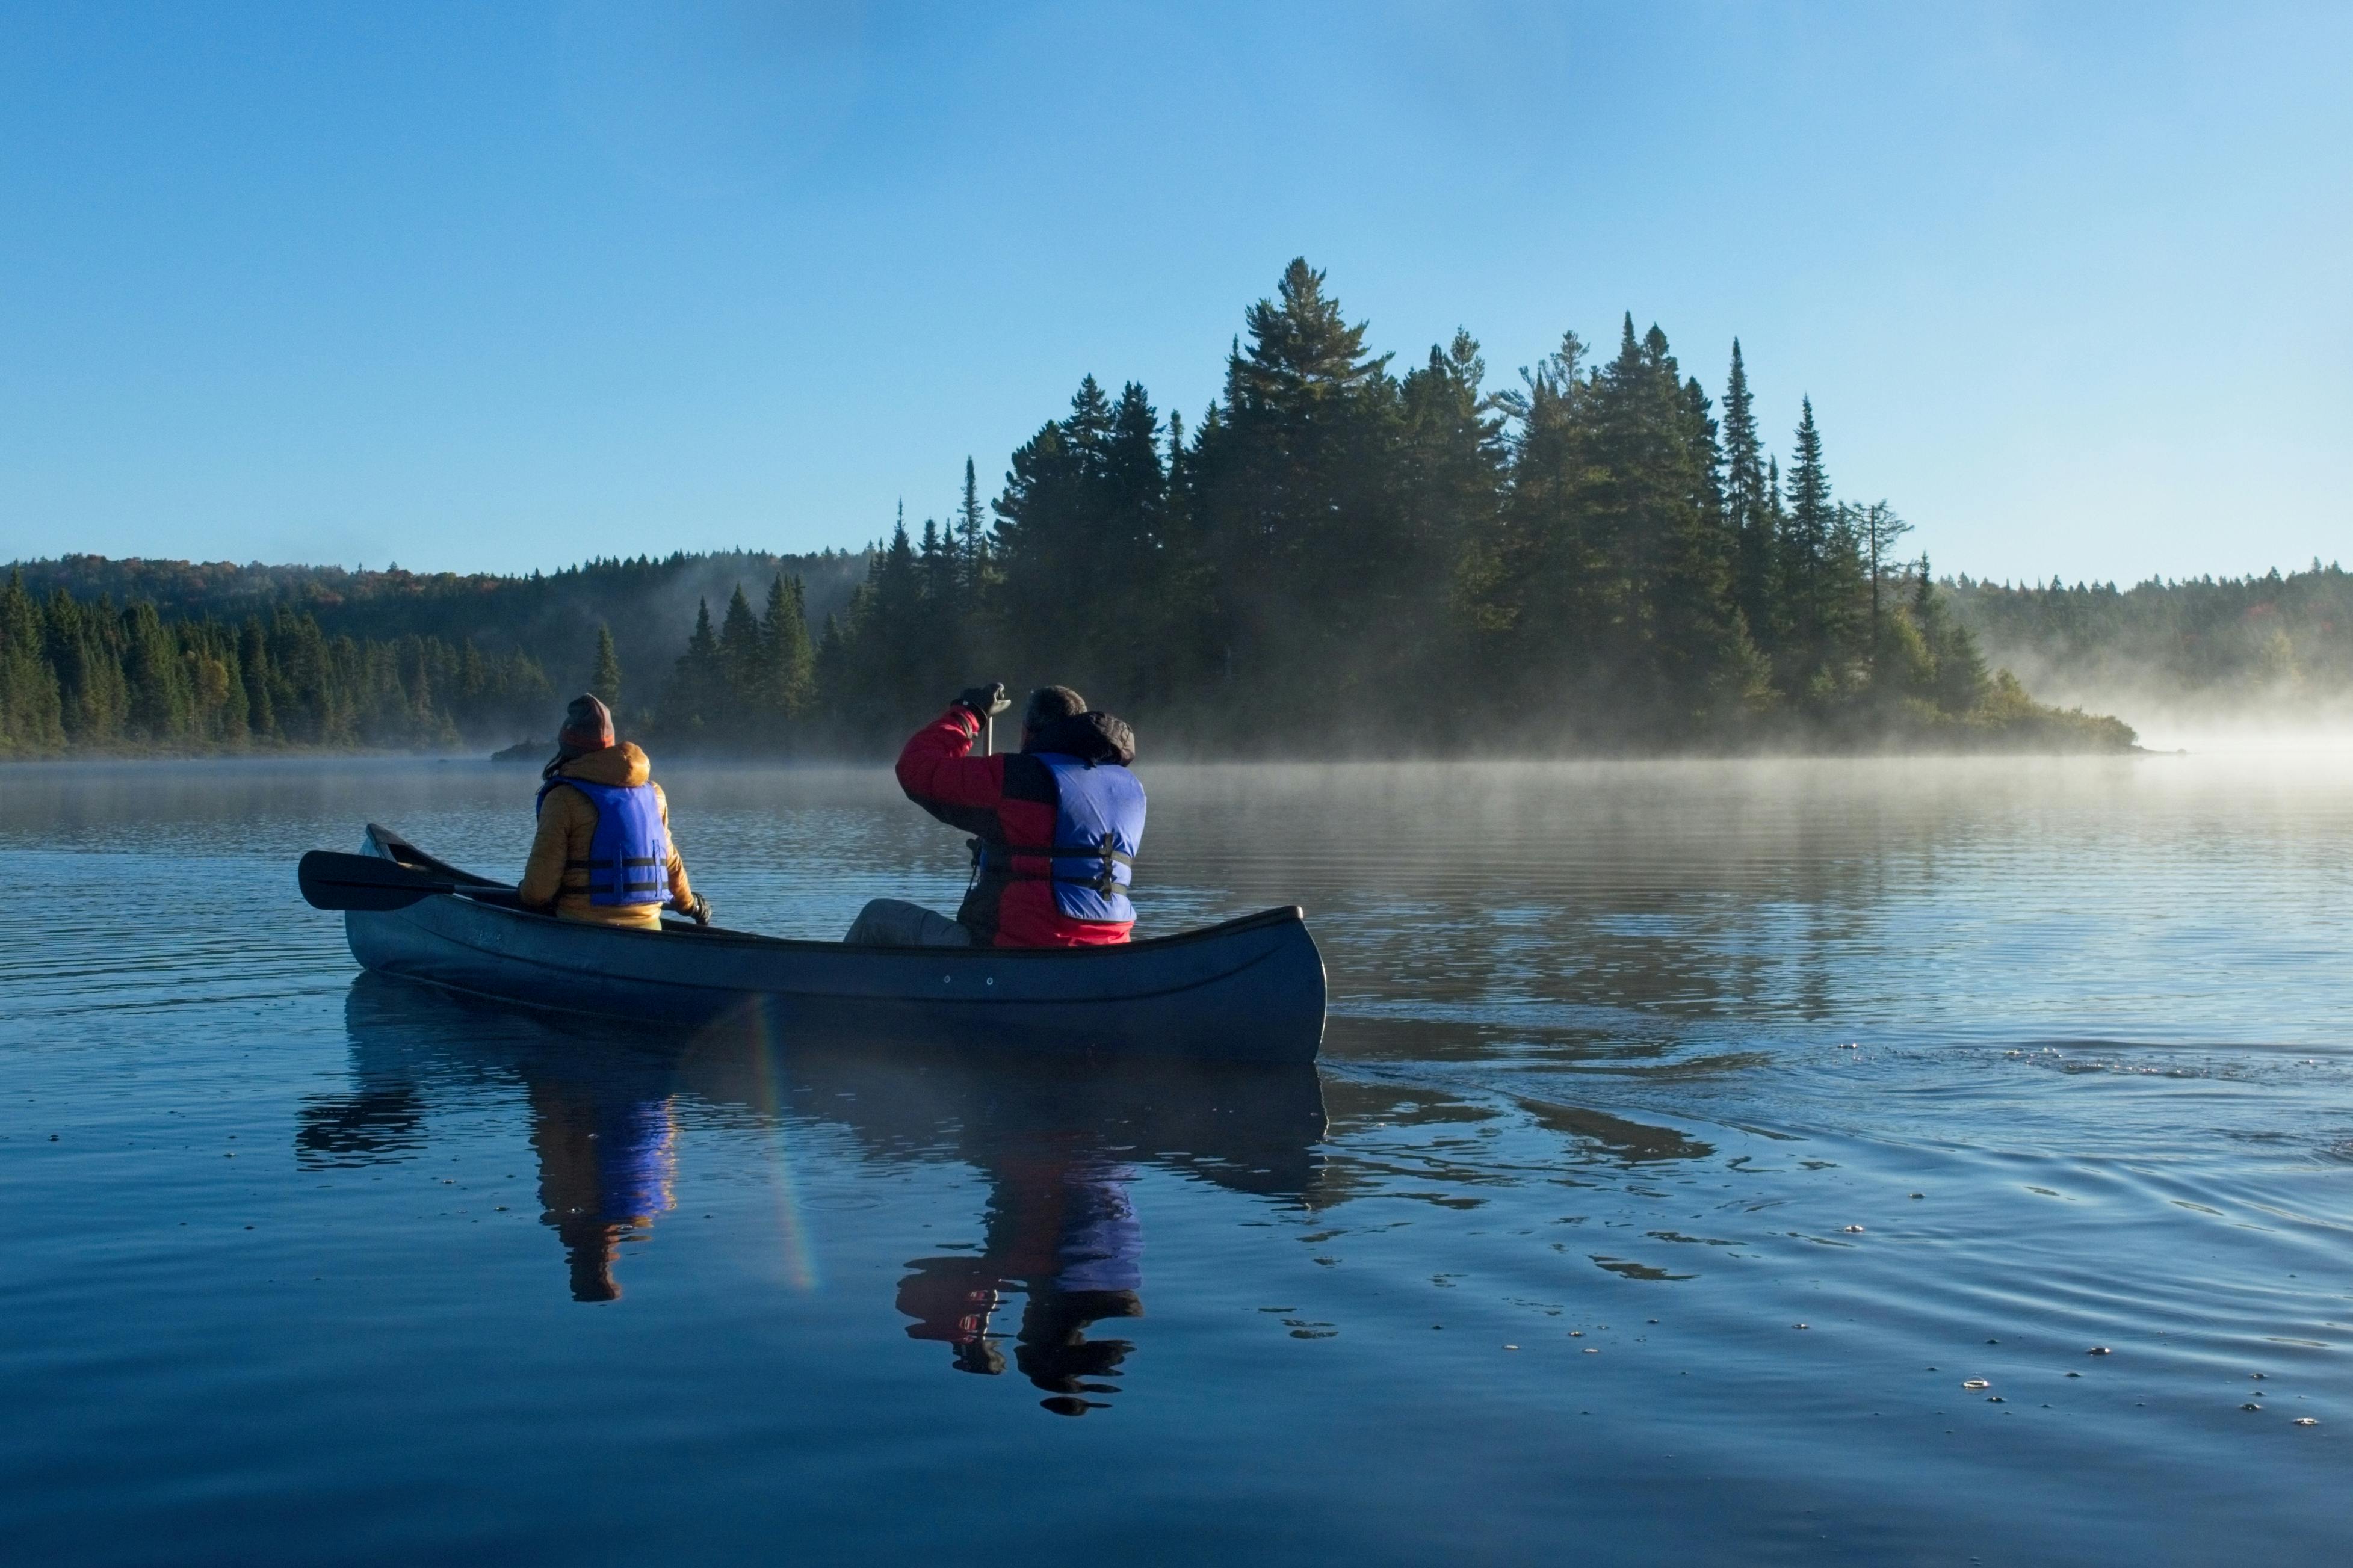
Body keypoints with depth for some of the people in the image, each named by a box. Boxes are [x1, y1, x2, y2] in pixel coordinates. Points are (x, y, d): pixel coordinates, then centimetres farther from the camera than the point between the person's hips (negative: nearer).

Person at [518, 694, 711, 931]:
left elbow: (539, 887, -6)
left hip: (583, 933, -5)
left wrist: (526, 896, 18)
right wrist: (690, 904, 41)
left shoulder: (564, 798, -4)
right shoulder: (653, 793, 11)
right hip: (648, 930, 5)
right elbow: (670, 861, 23)